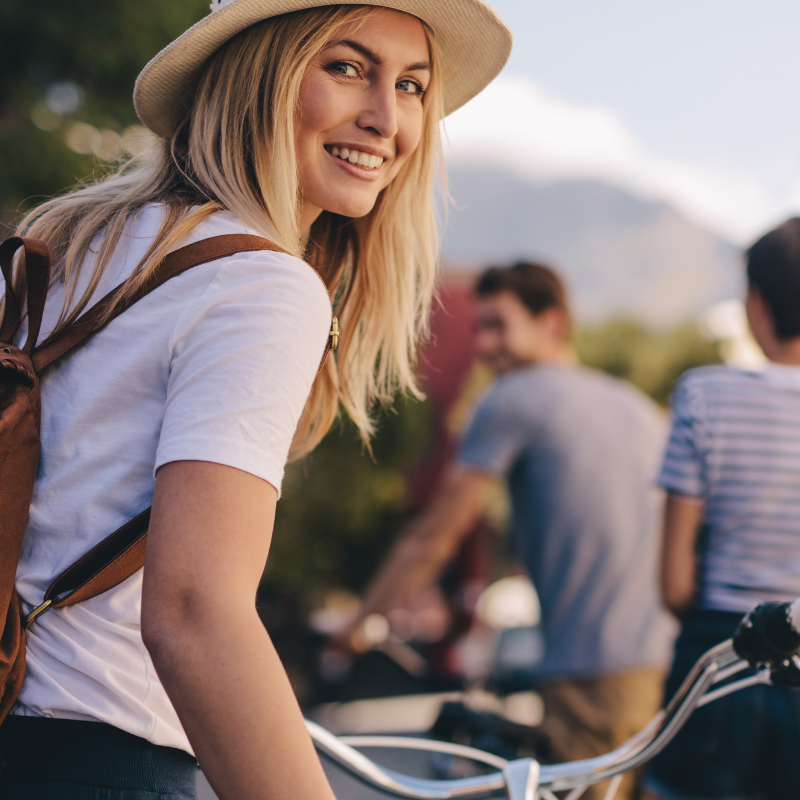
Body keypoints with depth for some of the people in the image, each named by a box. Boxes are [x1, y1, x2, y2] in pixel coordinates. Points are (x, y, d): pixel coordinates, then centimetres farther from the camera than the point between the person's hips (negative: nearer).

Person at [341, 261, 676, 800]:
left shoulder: (515, 399, -1)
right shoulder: (638, 405, 20)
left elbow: (432, 541, 1)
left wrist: (356, 628, 11)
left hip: (598, 675, -7)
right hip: (669, 664, 7)